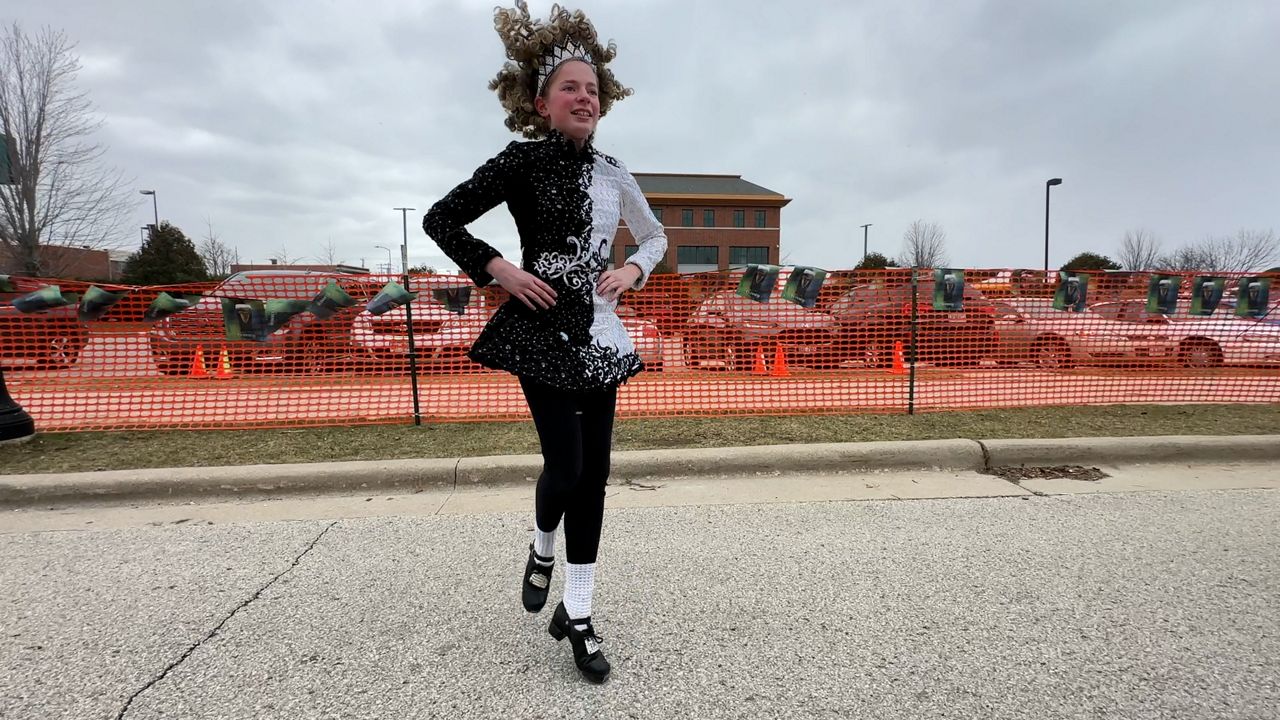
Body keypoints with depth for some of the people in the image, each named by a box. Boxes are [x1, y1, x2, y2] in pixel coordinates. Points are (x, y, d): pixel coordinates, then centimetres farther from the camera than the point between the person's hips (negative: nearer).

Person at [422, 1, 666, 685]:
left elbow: (655, 235, 22)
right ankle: (542, 550, 29)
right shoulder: (521, 162, -4)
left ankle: (577, 613, 18)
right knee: (565, 466, -10)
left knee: (594, 472, 4)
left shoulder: (613, 171, 8)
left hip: (600, 332, 5)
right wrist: (499, 269, -11)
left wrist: (632, 269, 1)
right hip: (543, 330, -4)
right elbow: (440, 220, 0)